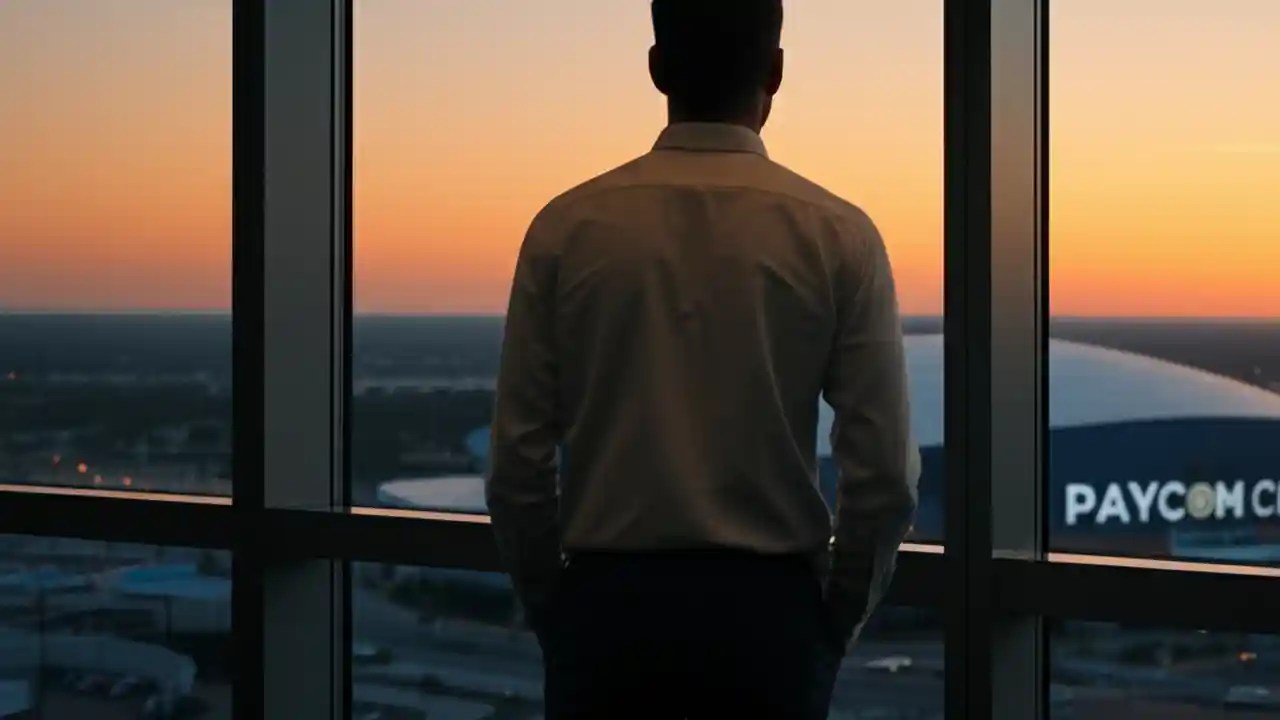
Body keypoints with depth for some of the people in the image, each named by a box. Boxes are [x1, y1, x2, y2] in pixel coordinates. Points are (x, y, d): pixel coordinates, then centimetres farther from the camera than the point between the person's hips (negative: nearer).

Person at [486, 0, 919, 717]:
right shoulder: (836, 234, -5)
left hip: (609, 603, 1)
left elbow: (519, 459, -1)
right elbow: (885, 471, -5)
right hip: (767, 609, -1)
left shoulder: (567, 228, -2)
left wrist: (551, 606, 13)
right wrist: (837, 617, 10)